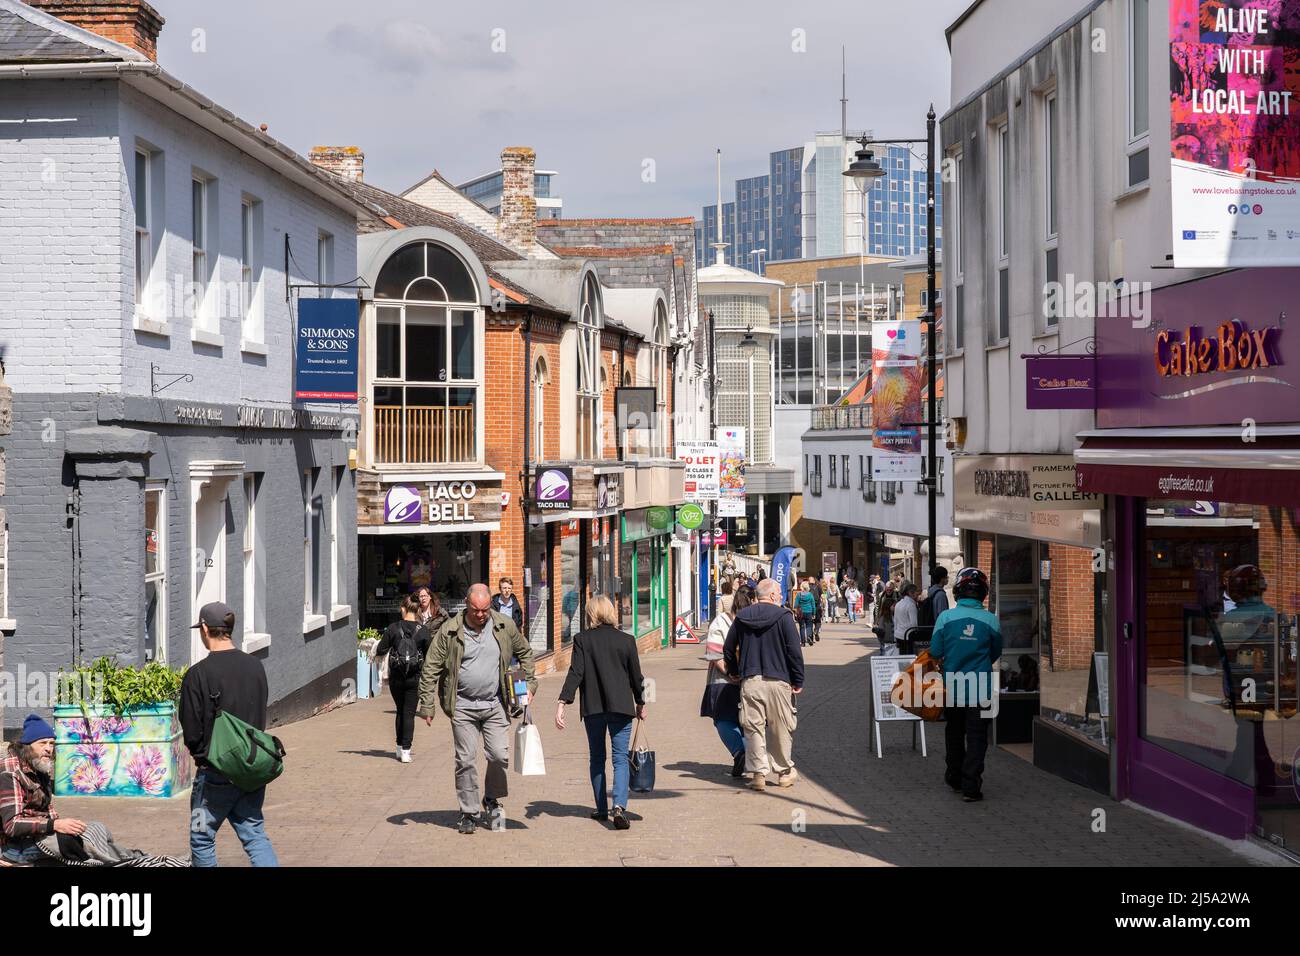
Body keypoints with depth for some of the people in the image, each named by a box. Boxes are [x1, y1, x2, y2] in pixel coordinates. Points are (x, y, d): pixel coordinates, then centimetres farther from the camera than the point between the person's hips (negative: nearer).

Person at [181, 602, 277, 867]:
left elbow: (191, 730, -9)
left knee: (202, 839, 10)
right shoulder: (255, 666, 3)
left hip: (215, 773, -5)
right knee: (255, 834, 9)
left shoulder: (198, 674, -15)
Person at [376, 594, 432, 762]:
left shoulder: (393, 628, -6)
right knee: (409, 713, 4)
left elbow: (380, 650, -2)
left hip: (396, 677, 1)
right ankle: (406, 750, -5)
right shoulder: (423, 631, -7)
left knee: (400, 711, 18)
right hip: (415, 678, -1)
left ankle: (400, 748, 21)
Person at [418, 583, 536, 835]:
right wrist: (427, 705, -4)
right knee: (466, 760, 0)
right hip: (463, 707, -1)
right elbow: (431, 668, -2)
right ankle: (468, 812, 12)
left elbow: (525, 653, 17)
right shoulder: (449, 631, -6)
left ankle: (491, 800, 22)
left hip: (495, 705, 2)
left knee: (500, 756, -3)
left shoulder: (505, 627, 0)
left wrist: (529, 684, 10)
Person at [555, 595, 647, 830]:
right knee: (620, 758, 0)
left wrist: (562, 702, -13)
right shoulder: (626, 640, -1)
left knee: (597, 758, 16)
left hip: (593, 708, 0)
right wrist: (640, 704, 19)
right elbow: (636, 676, 5)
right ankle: (619, 806, -20)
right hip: (621, 706, 0)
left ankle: (602, 809, 21)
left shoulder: (582, 640, -3)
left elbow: (575, 673, -12)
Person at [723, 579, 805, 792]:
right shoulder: (783, 616, -5)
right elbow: (794, 651, -9)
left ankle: (758, 772, 1)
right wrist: (798, 681, -3)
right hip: (778, 680, -3)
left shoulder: (741, 617, 7)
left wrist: (734, 672, 27)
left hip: (750, 681, 3)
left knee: (753, 728, 5)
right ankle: (785, 772, 18)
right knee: (781, 728, 9)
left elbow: (728, 649, 13)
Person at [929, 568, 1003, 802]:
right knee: (976, 737, 3)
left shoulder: (945, 617, -11)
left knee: (954, 733, 18)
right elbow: (996, 653, 5)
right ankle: (971, 785, -3)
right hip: (981, 687, -1)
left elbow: (935, 653, -5)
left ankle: (955, 777, 29)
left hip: (952, 685, 1)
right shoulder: (991, 621, -9)